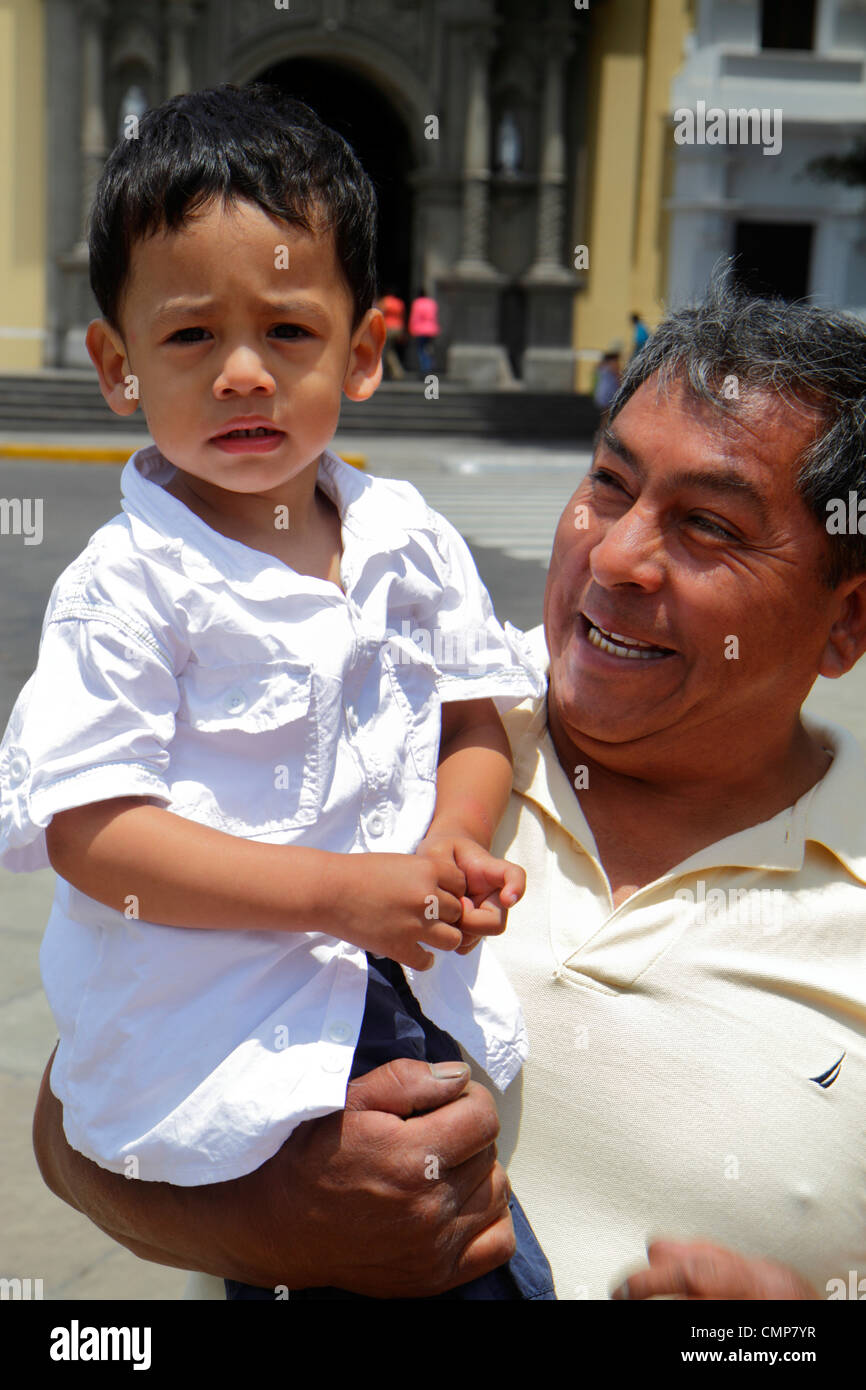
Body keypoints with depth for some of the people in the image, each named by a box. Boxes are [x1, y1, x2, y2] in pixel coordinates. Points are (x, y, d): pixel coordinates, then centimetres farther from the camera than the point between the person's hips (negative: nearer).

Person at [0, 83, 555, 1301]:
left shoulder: (409, 539, 5)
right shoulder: (127, 589, -10)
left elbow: (477, 722, 12)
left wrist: (451, 850, -9)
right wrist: (336, 891, -20)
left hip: (405, 973, 6)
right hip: (219, 1011, -5)